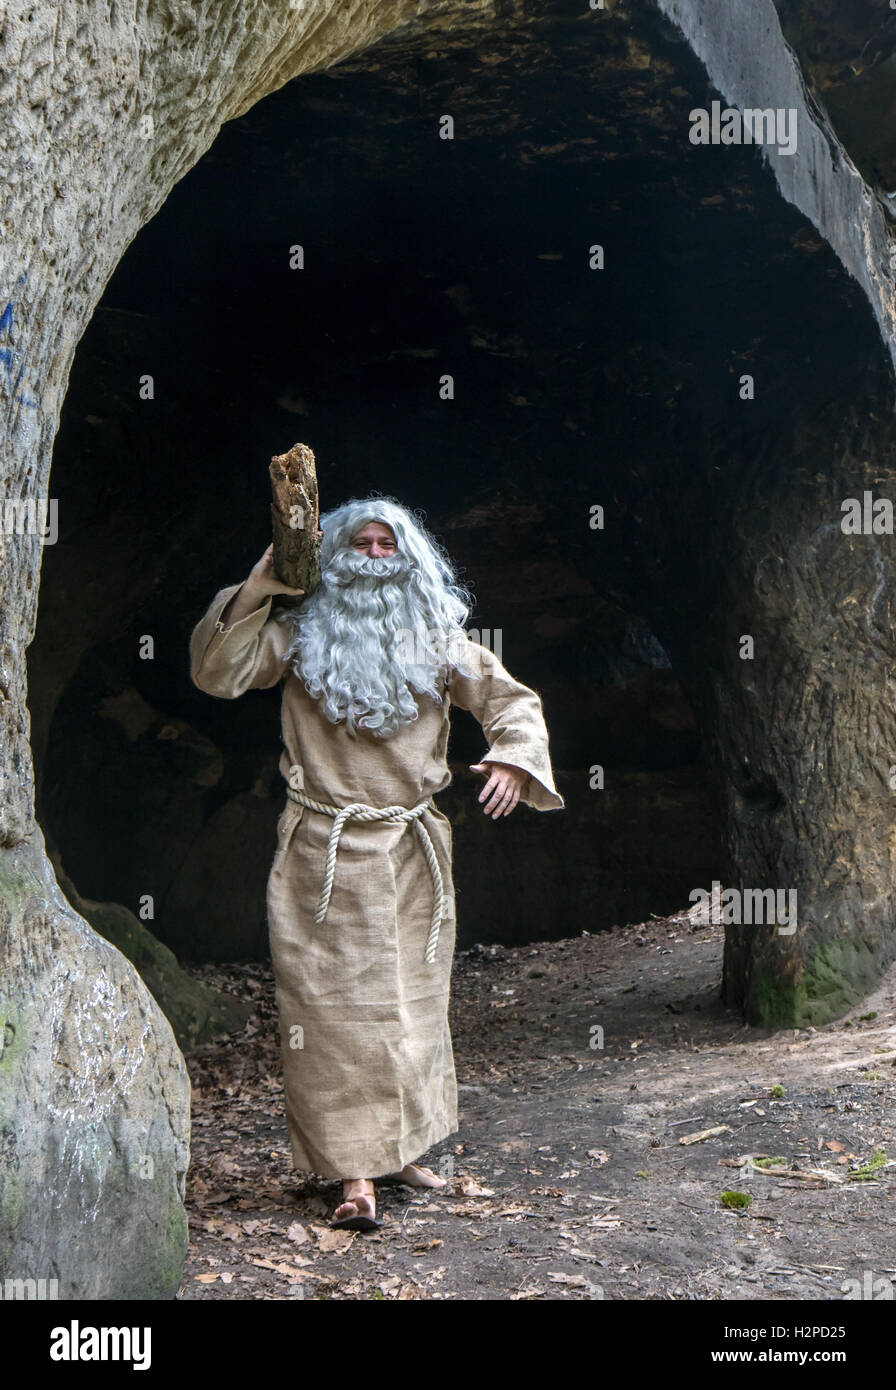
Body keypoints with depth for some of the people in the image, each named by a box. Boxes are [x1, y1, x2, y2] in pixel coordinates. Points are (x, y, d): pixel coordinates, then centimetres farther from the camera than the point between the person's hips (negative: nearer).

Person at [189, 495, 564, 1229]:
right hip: (327, 853, -3)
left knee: (414, 1000, 12)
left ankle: (403, 1148, 26)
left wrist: (513, 759, -10)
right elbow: (219, 674, -5)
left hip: (413, 847, 3)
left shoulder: (437, 640, 9)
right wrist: (255, 591, -12)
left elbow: (513, 700, 10)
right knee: (339, 1004, -7)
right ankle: (356, 1175, -6)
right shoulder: (300, 635, 4)